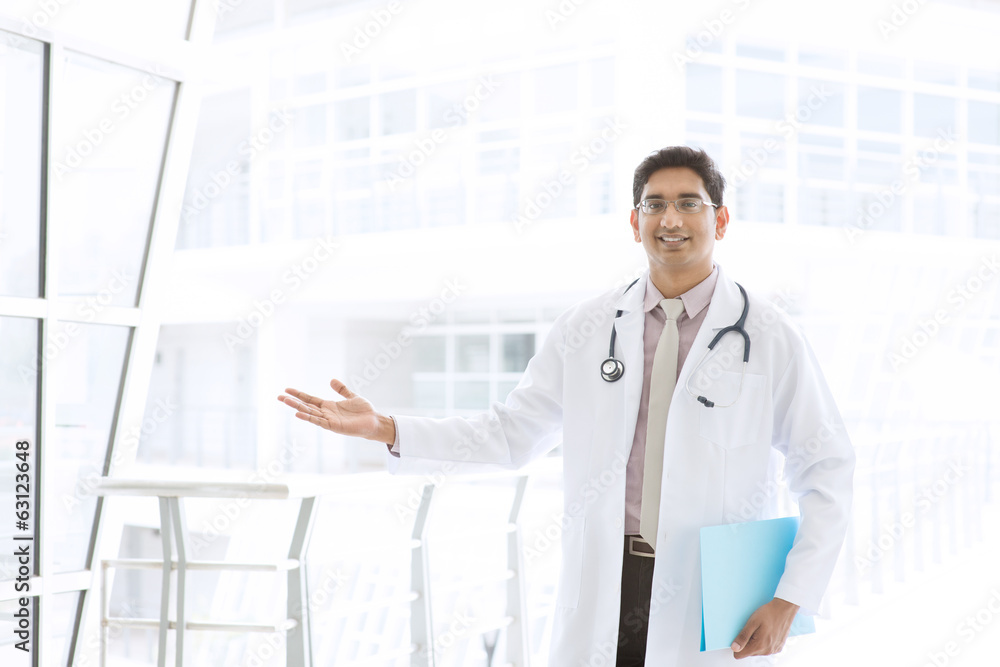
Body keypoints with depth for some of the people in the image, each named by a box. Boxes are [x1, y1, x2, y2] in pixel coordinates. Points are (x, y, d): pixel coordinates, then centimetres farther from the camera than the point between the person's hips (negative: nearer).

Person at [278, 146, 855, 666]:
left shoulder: (769, 336, -1)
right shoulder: (586, 329, 7)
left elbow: (828, 471, 0)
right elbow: (511, 434, 9)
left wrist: (789, 600, -8)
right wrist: (385, 428, 0)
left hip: (711, 609, -2)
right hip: (603, 600, 2)